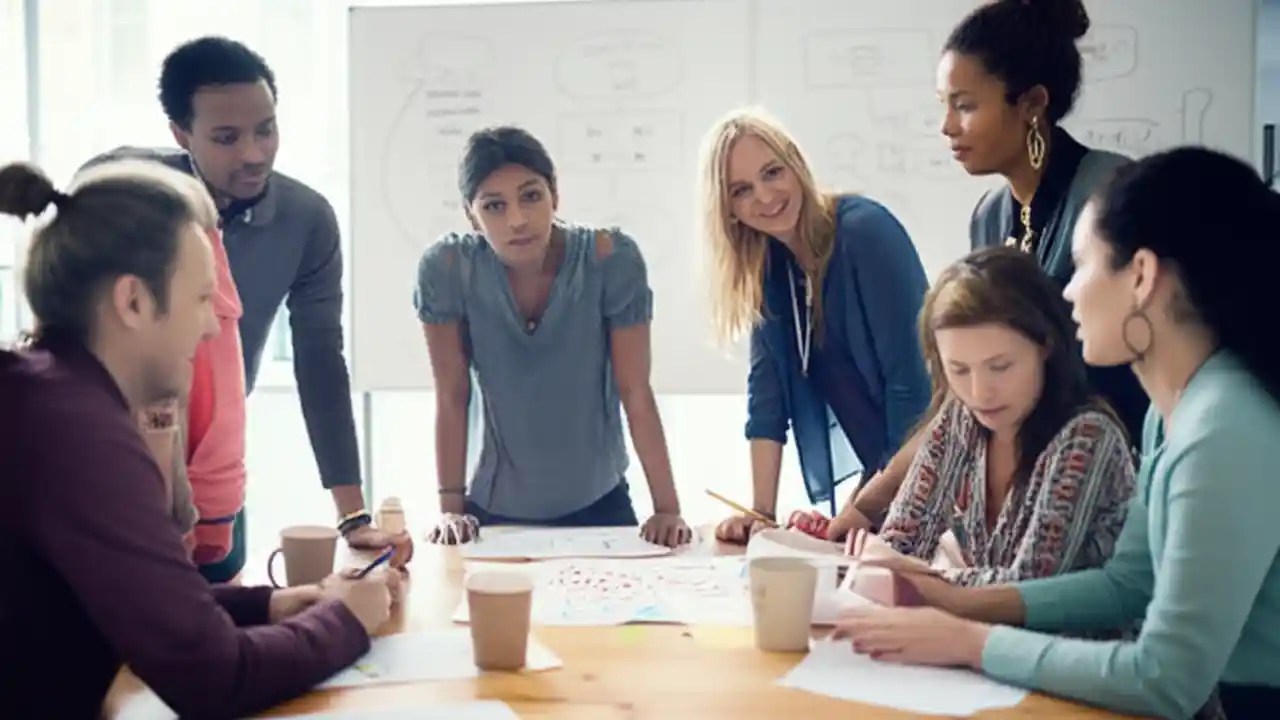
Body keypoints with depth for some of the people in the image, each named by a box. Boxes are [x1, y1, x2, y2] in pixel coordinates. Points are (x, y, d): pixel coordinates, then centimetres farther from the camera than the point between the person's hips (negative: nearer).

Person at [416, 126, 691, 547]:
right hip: (495, 509, 0)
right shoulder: (447, 268, -17)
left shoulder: (611, 259, -19)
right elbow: (452, 399, -10)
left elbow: (635, 393, -15)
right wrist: (450, 506, -12)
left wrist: (668, 508, -17)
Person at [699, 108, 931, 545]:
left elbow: (911, 377, -23)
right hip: (868, 472, 6)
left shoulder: (866, 230, -20)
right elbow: (766, 386, -3)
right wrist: (761, 510, -10)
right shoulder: (767, 264, -1)